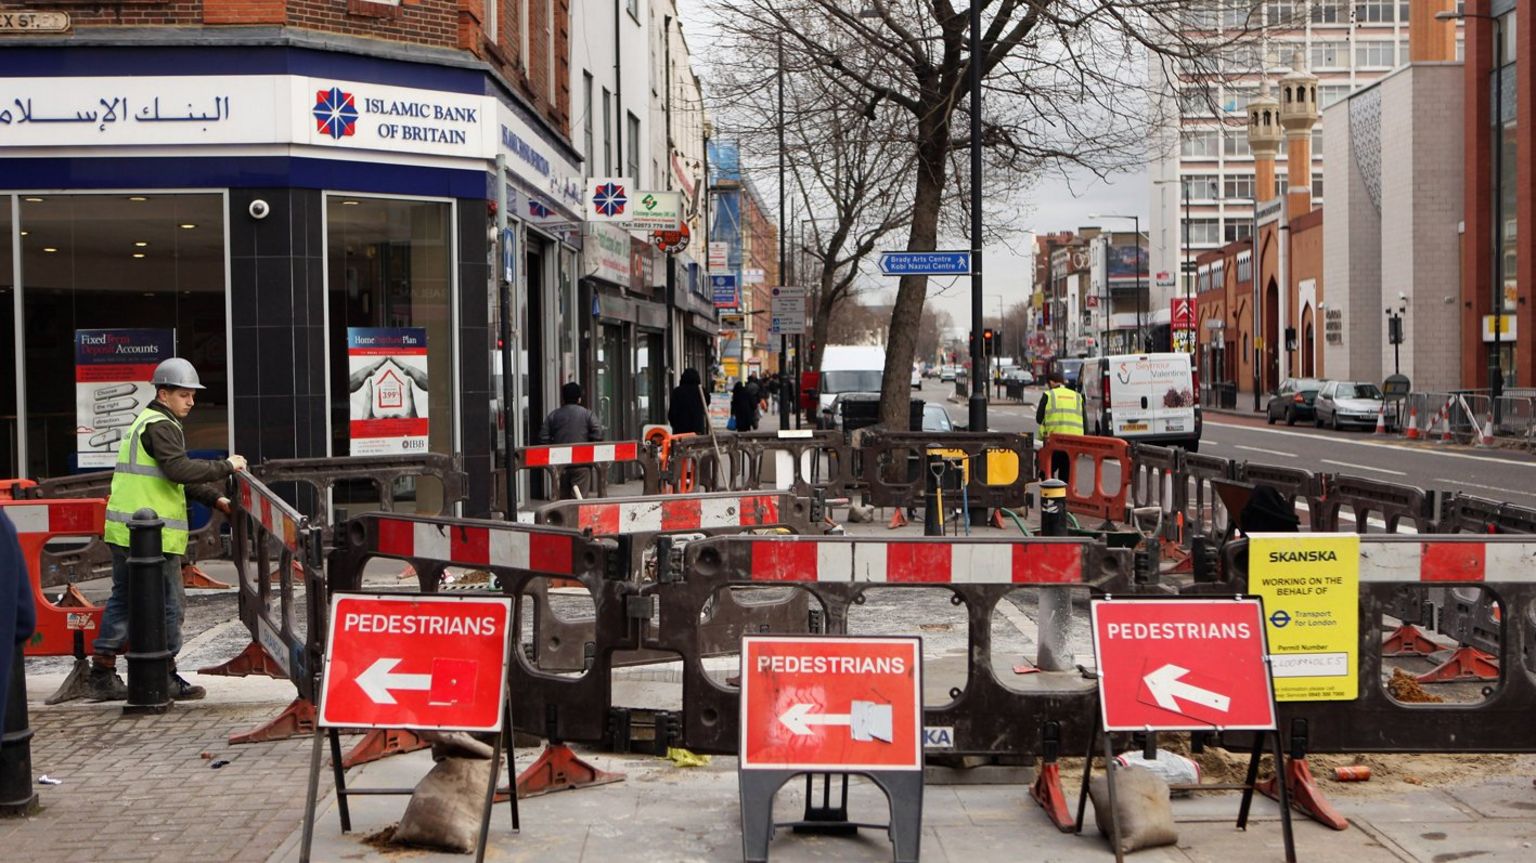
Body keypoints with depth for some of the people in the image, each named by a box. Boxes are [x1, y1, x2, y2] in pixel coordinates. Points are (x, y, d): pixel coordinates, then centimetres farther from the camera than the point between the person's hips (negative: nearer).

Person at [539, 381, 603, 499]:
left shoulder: (553, 415, 7)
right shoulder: (587, 414, 0)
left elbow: (543, 438, 2)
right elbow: (598, 436, -8)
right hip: (582, 464, -2)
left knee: (563, 497, 11)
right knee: (579, 496, -5)